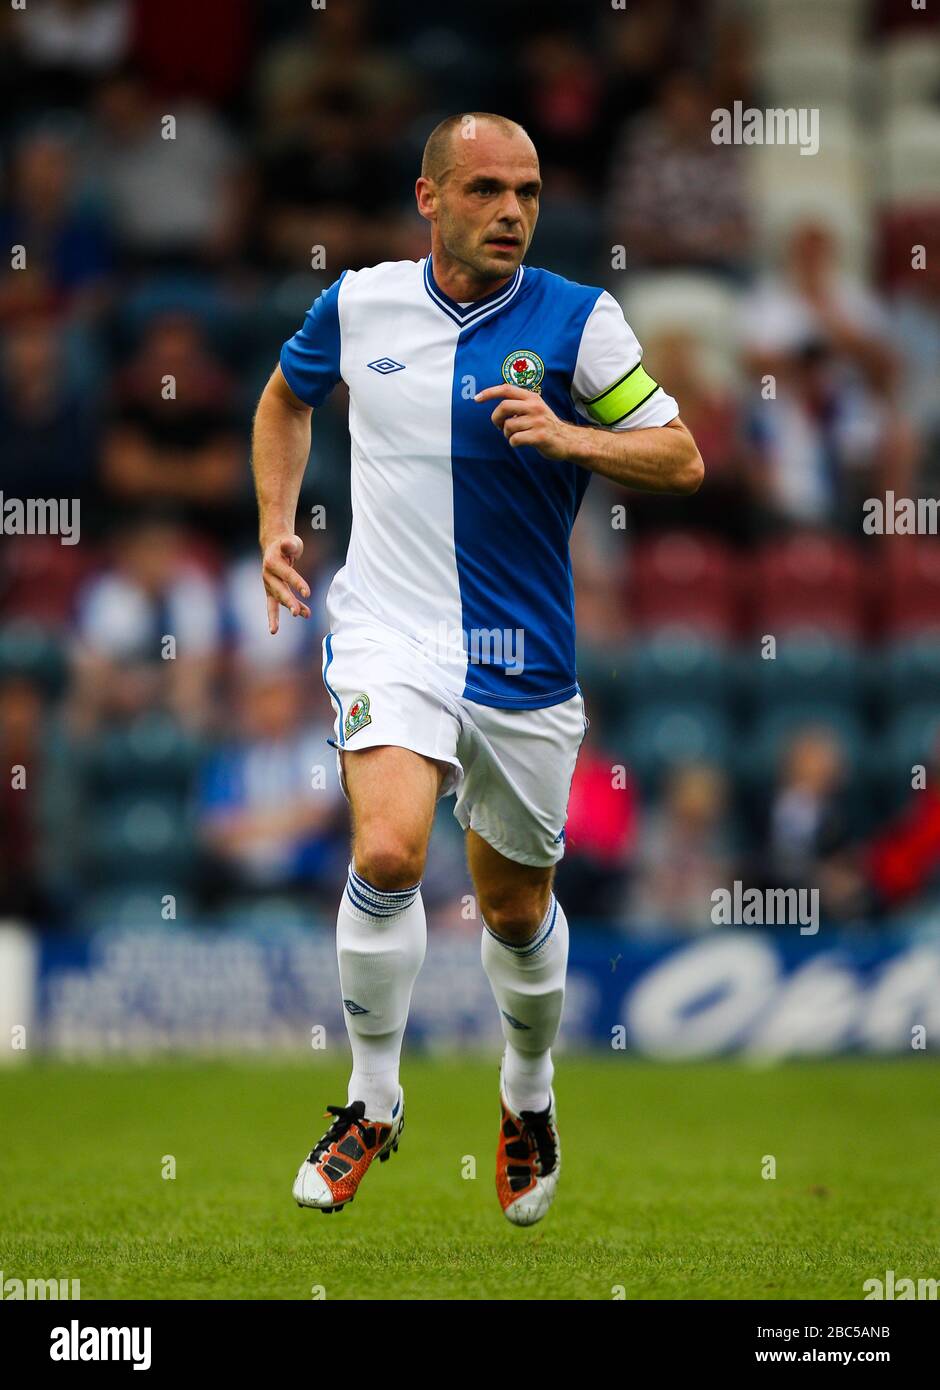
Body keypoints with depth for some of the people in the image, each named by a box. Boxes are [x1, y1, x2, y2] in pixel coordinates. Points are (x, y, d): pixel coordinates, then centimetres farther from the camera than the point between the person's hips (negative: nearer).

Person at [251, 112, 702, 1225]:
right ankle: (373, 1100, -6)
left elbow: (682, 459, -5)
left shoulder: (577, 320, -5)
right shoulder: (357, 305, 1)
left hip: (522, 660, 1)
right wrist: (276, 525, 11)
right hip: (388, 633, -1)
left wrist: (567, 435, -21)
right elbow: (286, 397, 23)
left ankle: (528, 1100, 41)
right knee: (387, 852, -24)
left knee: (516, 906, 14)